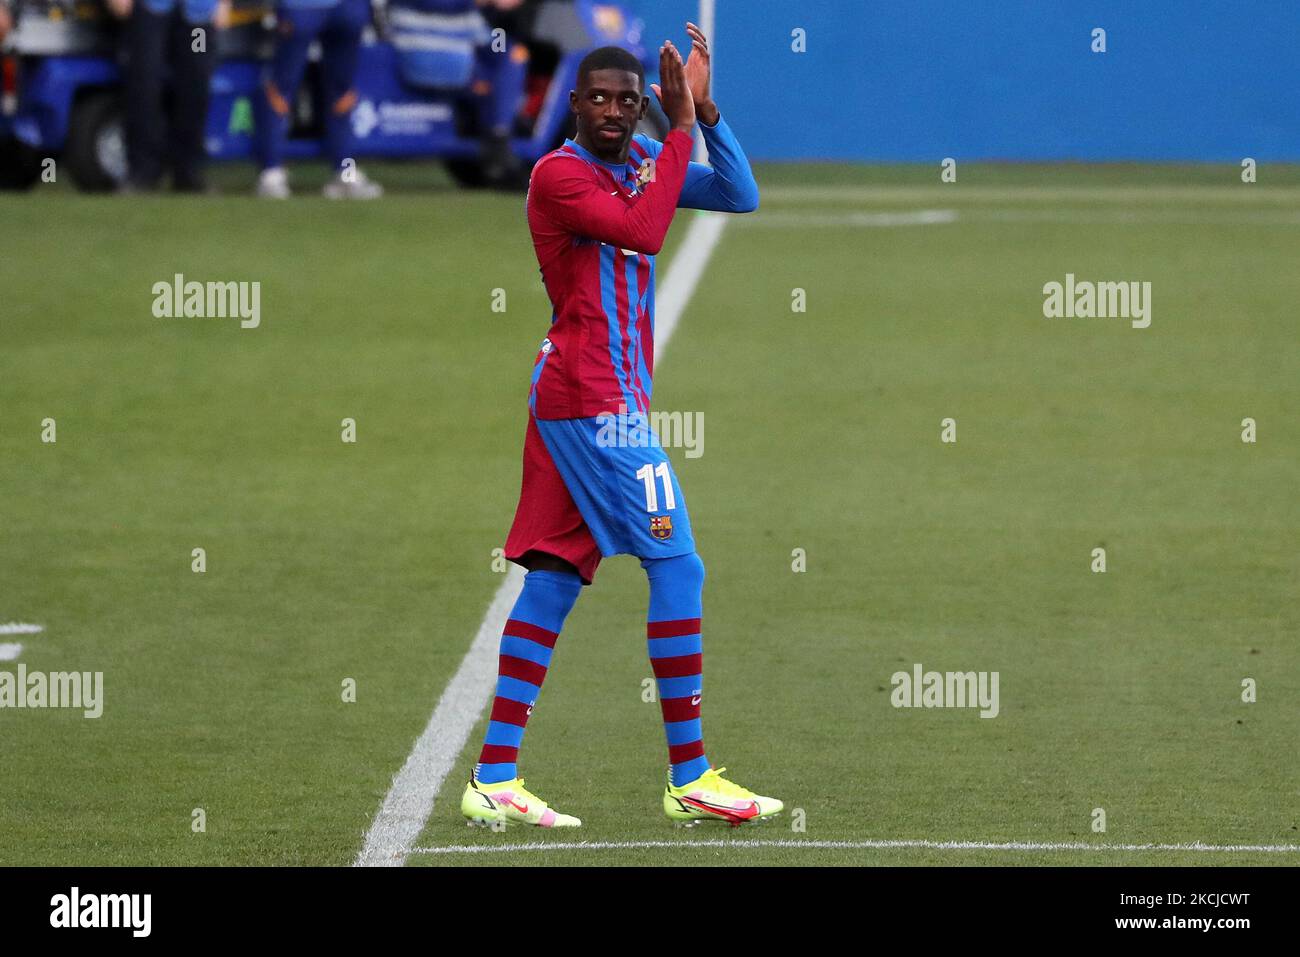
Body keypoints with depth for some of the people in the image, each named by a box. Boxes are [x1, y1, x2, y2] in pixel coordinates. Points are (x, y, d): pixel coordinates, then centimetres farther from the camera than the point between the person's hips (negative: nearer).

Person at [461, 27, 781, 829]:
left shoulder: (642, 160, 14)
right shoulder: (560, 174, -10)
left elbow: (741, 196, 7)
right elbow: (643, 232, -23)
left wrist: (705, 111, -6)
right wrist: (681, 126, -18)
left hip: (573, 401, 9)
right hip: (596, 399, -9)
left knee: (555, 577, 5)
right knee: (678, 566, -8)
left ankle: (496, 778, 3)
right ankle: (690, 779, -6)